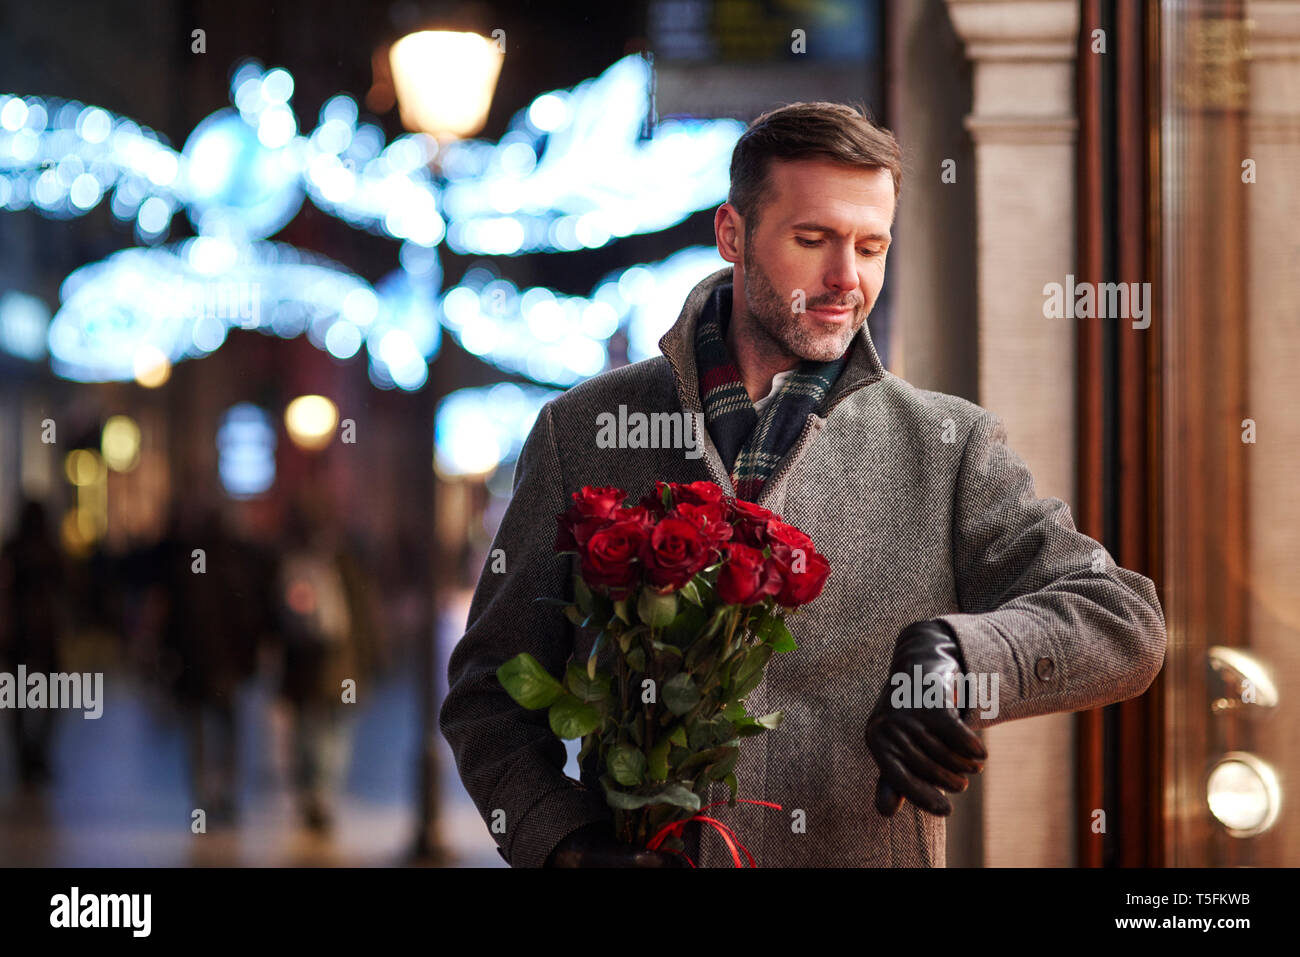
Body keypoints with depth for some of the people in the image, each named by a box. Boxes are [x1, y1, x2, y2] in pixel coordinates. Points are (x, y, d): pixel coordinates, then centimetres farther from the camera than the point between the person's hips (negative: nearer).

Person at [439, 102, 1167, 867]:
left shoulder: (951, 450, 8)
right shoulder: (582, 432, 11)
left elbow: (1124, 624, -1)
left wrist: (955, 656, -18)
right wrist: (564, 840, -5)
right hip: (642, 857, 1)